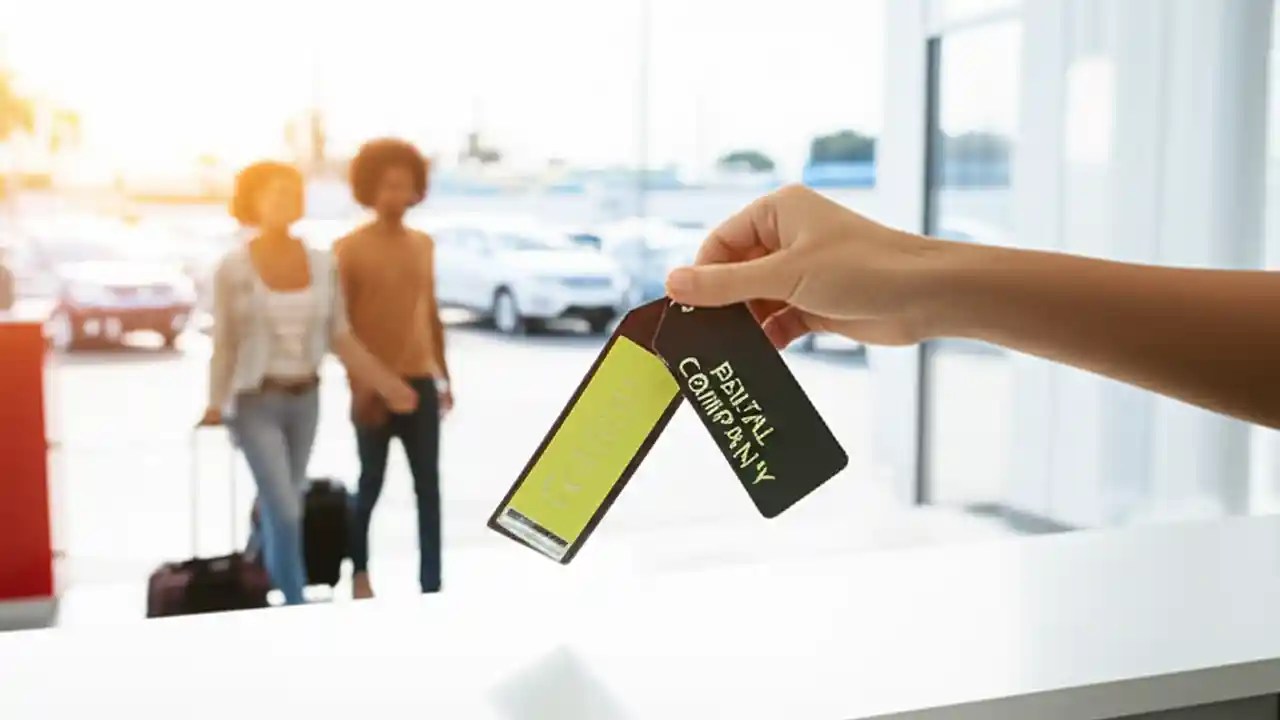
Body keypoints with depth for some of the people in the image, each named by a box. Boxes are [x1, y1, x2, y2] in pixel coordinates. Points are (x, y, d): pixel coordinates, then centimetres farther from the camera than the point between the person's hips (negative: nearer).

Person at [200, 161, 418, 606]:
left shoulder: (322, 265, -1)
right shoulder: (234, 269, -11)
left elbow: (341, 338, 1)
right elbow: (224, 343, -6)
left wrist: (389, 386, -3)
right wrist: (215, 404, -10)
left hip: (305, 399, 4)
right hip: (256, 401, -4)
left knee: (279, 507, 15)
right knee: (286, 512, -10)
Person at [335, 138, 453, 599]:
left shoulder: (424, 245, 9)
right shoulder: (349, 248, -5)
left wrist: (444, 376, 14)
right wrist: (358, 384, -13)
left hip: (421, 382, 4)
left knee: (429, 488, 3)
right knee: (371, 482, 8)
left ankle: (431, 587, 8)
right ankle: (359, 571, 27)